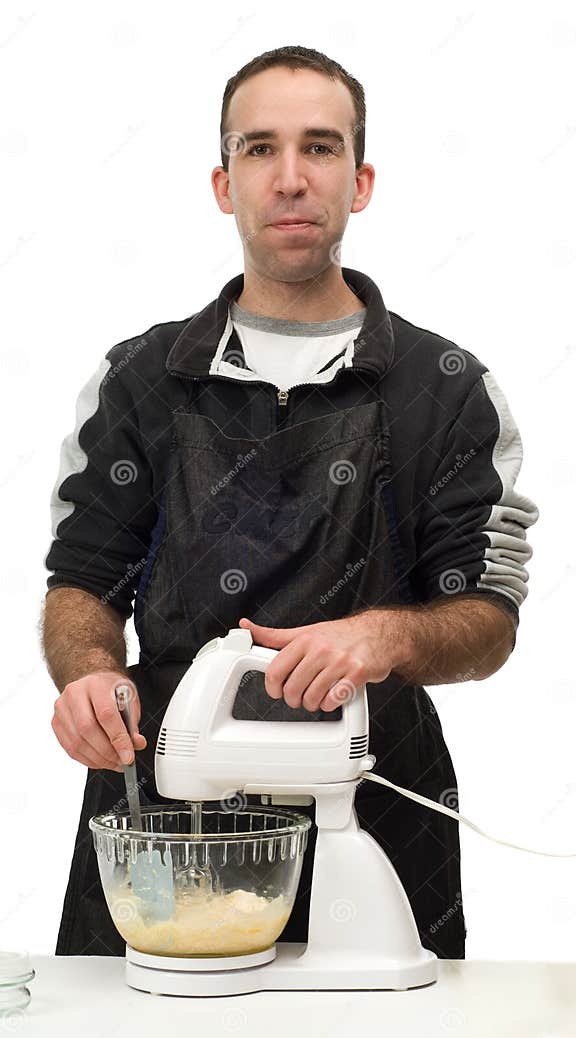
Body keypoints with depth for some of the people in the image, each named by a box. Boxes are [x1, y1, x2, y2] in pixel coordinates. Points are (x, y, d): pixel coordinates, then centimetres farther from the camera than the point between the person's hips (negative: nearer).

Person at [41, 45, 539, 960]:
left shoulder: (449, 389, 3)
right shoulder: (139, 379, 8)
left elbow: (490, 619, 0)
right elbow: (83, 582, 9)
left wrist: (385, 635, -21)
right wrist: (90, 672, -14)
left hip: (376, 823, -1)